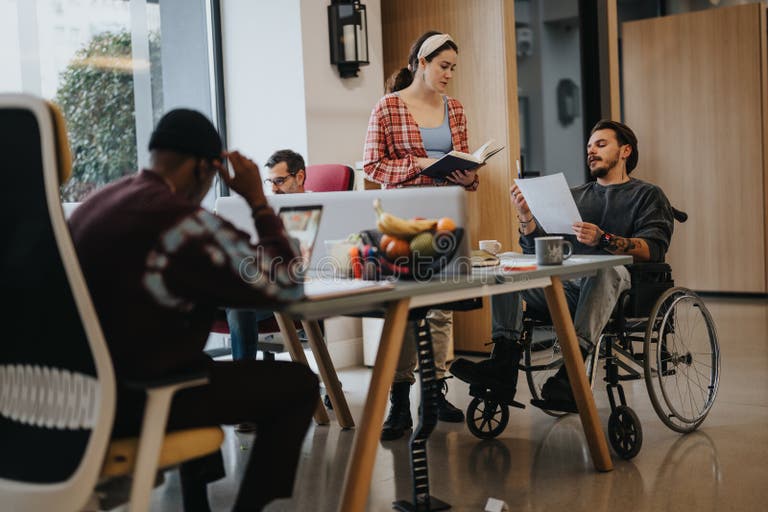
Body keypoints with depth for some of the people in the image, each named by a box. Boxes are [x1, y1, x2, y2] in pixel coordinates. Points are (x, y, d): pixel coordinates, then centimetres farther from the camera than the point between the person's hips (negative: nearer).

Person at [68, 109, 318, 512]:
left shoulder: (98, 202, 9)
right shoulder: (181, 219, -18)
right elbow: (286, 285, -12)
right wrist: (258, 200, -4)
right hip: (127, 398, -9)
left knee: (202, 368, 36)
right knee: (298, 385, 0)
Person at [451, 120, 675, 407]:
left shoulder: (647, 195, 14)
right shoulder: (574, 197, 27)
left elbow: (653, 249, -6)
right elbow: (536, 250, 17)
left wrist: (603, 239, -22)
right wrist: (526, 217, -3)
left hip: (622, 287, -4)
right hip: (566, 288, 4)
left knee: (605, 268, -38)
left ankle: (571, 369, -46)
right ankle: (504, 365, -30)